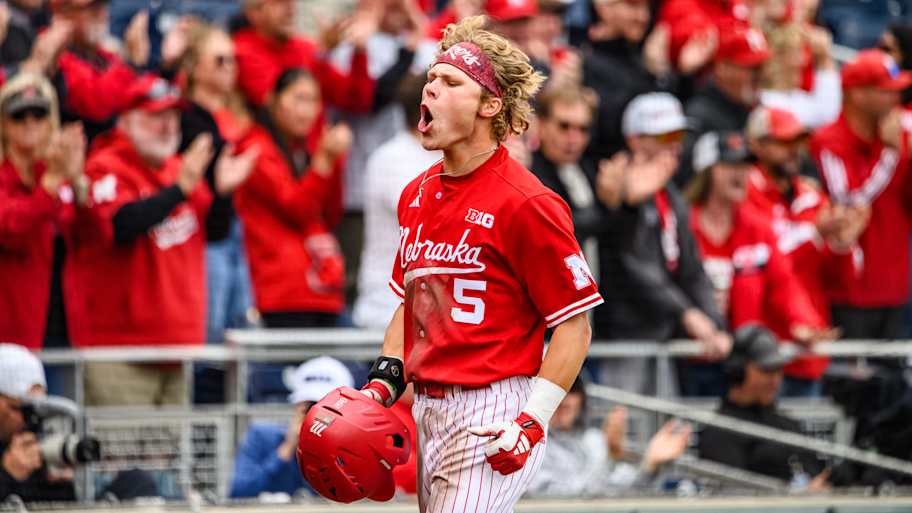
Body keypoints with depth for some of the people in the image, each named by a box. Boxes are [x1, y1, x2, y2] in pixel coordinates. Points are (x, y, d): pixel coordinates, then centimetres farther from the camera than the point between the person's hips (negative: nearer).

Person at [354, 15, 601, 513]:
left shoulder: (526, 204, -12)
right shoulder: (416, 195, 12)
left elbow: (574, 327, -11)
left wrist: (533, 420, -17)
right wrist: (385, 382, 9)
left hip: (491, 419, -8)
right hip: (426, 411, 8)